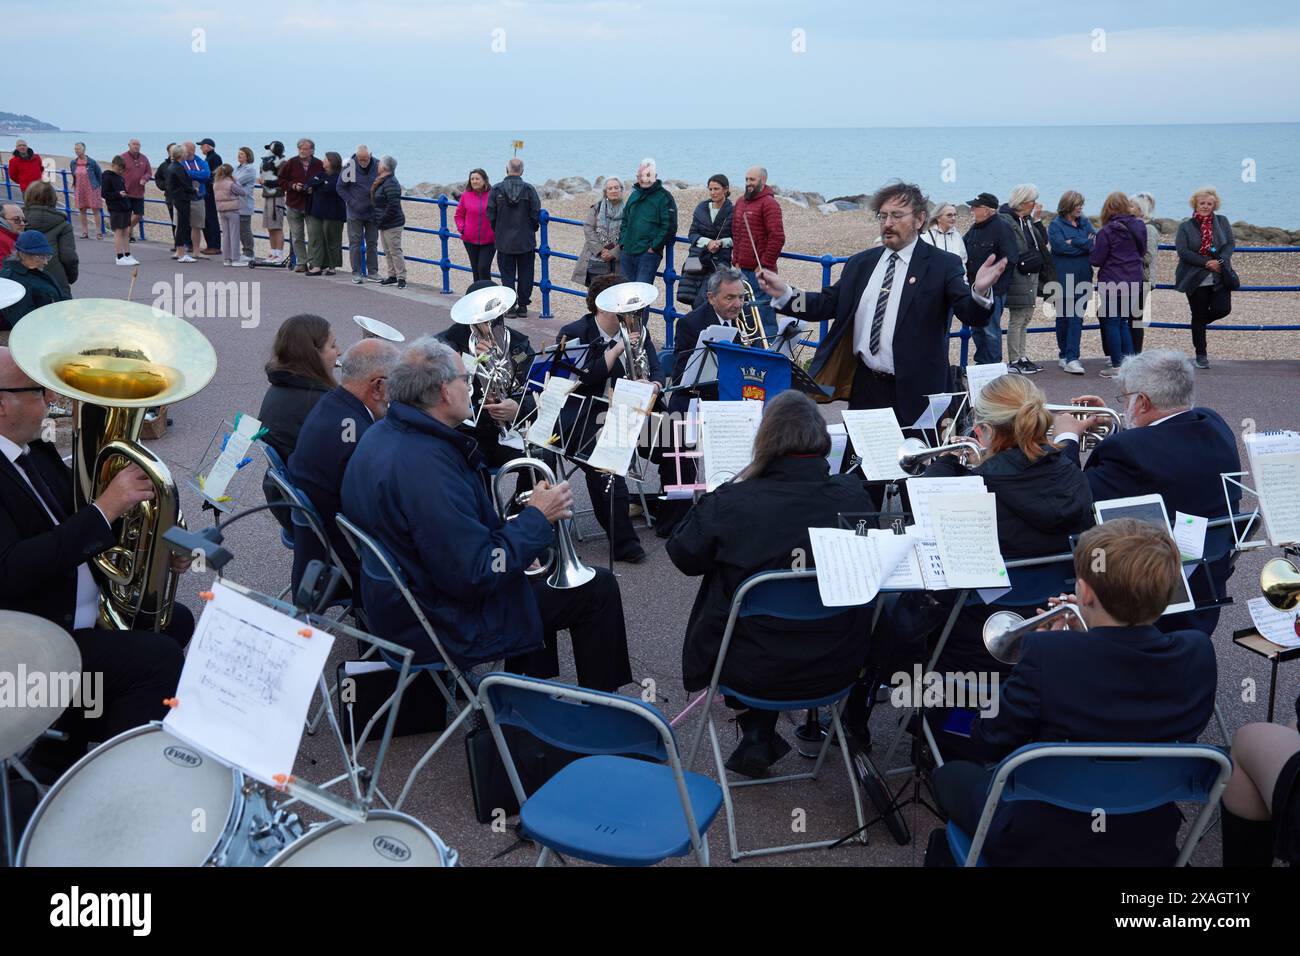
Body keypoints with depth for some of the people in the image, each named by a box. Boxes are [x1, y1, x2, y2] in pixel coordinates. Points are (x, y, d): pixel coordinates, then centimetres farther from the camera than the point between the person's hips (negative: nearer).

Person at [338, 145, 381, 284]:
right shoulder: (350, 167, -10)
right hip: (355, 213, -2)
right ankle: (356, 273, 5)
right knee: (355, 242, 0)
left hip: (372, 212, 2)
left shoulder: (377, 166, -6)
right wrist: (352, 202, -10)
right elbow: (341, 187, -2)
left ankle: (372, 272, 16)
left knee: (372, 243, 8)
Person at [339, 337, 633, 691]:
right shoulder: (425, 464, -32)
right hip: (448, 627, -10)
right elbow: (476, 576, -31)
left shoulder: (382, 435, 1)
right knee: (599, 589, -1)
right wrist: (537, 517, -19)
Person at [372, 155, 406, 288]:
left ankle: (401, 278, -4)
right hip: (384, 224, 11)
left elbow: (393, 205, -25)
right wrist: (374, 188, 7)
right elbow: (375, 200, 23)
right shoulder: (382, 182, 14)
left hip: (392, 225, -11)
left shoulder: (390, 183, -19)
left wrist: (383, 220, -20)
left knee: (395, 251, -7)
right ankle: (392, 276, 22)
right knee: (388, 251, 15)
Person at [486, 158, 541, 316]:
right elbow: (536, 214, -6)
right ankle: (523, 306, 10)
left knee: (507, 274, 7)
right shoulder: (529, 189, -7)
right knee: (525, 274, 9)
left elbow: (491, 215, -3)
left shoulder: (496, 189, -5)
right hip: (526, 241, 0)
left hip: (504, 242, 0)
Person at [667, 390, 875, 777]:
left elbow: (683, 555, -2)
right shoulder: (853, 495, -13)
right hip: (841, 668, 2)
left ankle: (757, 736, 28)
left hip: (754, 671, -2)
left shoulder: (730, 503, -21)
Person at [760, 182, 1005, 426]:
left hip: (913, 391, -4)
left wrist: (980, 292, -34)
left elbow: (971, 315, -12)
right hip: (863, 386, 4)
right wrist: (784, 293, -4)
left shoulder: (943, 265, -3)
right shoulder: (860, 263, 11)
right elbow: (828, 304, 9)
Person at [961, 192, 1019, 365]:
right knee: (976, 328, 15)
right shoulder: (975, 228, 12)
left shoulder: (1002, 228, -12)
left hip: (993, 289, -8)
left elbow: (1009, 259, -17)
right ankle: (981, 363, 26)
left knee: (991, 329, -5)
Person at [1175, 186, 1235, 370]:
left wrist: (1220, 261, -17)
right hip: (1196, 279, -2)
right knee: (1199, 316, 3)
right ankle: (1201, 355, 15)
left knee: (1223, 309, -11)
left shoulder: (1222, 222, 8)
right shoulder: (1185, 226, 0)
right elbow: (1183, 251, -10)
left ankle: (1200, 323, 24)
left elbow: (1230, 244, 2)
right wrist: (1206, 263, -17)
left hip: (1219, 277, 2)